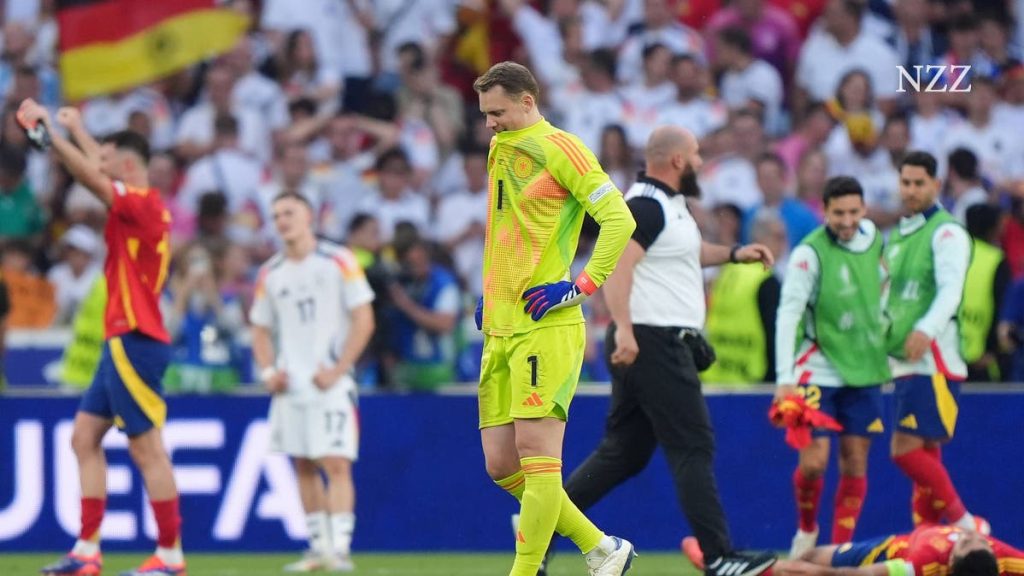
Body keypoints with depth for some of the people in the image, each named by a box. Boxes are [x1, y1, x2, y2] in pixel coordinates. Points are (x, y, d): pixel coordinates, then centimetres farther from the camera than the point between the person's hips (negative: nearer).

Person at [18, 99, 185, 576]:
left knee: (147, 448, -8)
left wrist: (49, 130, -16)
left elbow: (89, 175, -21)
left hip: (135, 341, -10)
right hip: (122, 341, 10)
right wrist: (77, 130, 39)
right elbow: (101, 169, 32)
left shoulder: (142, 203, -13)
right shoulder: (139, 205, 13)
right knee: (84, 437, 10)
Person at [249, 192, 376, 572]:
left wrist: (336, 370, -12)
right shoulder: (270, 275, 10)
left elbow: (364, 320, -5)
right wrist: (268, 372, 1)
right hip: (290, 385, 5)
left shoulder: (338, 262, -3)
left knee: (335, 463, -12)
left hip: (330, 383, -5)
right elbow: (261, 329, 18)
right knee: (303, 466, 6)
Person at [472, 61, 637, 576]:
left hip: (546, 324, -9)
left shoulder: (558, 148, -7)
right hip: (500, 326, 9)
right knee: (500, 464, 4)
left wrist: (581, 286, -15)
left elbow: (619, 220, -13)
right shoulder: (500, 149, 18)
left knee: (536, 452, -11)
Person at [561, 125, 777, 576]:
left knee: (625, 452, 12)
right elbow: (617, 264, -26)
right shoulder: (646, 206, -14)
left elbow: (686, 251, 38)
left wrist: (732, 253, 26)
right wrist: (624, 328, -35)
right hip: (653, 343, -11)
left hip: (665, 342, 11)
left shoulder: (669, 203, 19)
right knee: (693, 447, -9)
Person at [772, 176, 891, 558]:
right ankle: (807, 528, 19)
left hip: (865, 370, 4)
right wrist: (784, 378, -21)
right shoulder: (810, 253, -12)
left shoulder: (877, 244, 3)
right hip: (818, 372, -4)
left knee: (855, 462, 2)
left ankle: (841, 549, 8)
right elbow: (788, 314, -15)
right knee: (813, 461, -8)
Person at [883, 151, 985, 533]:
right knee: (924, 454, 8)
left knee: (907, 449, -16)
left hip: (934, 360, -8)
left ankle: (964, 523, -8)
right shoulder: (897, 235, 18)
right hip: (903, 360, 8)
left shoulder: (946, 232, -8)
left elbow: (951, 289, -22)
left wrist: (926, 329, -37)